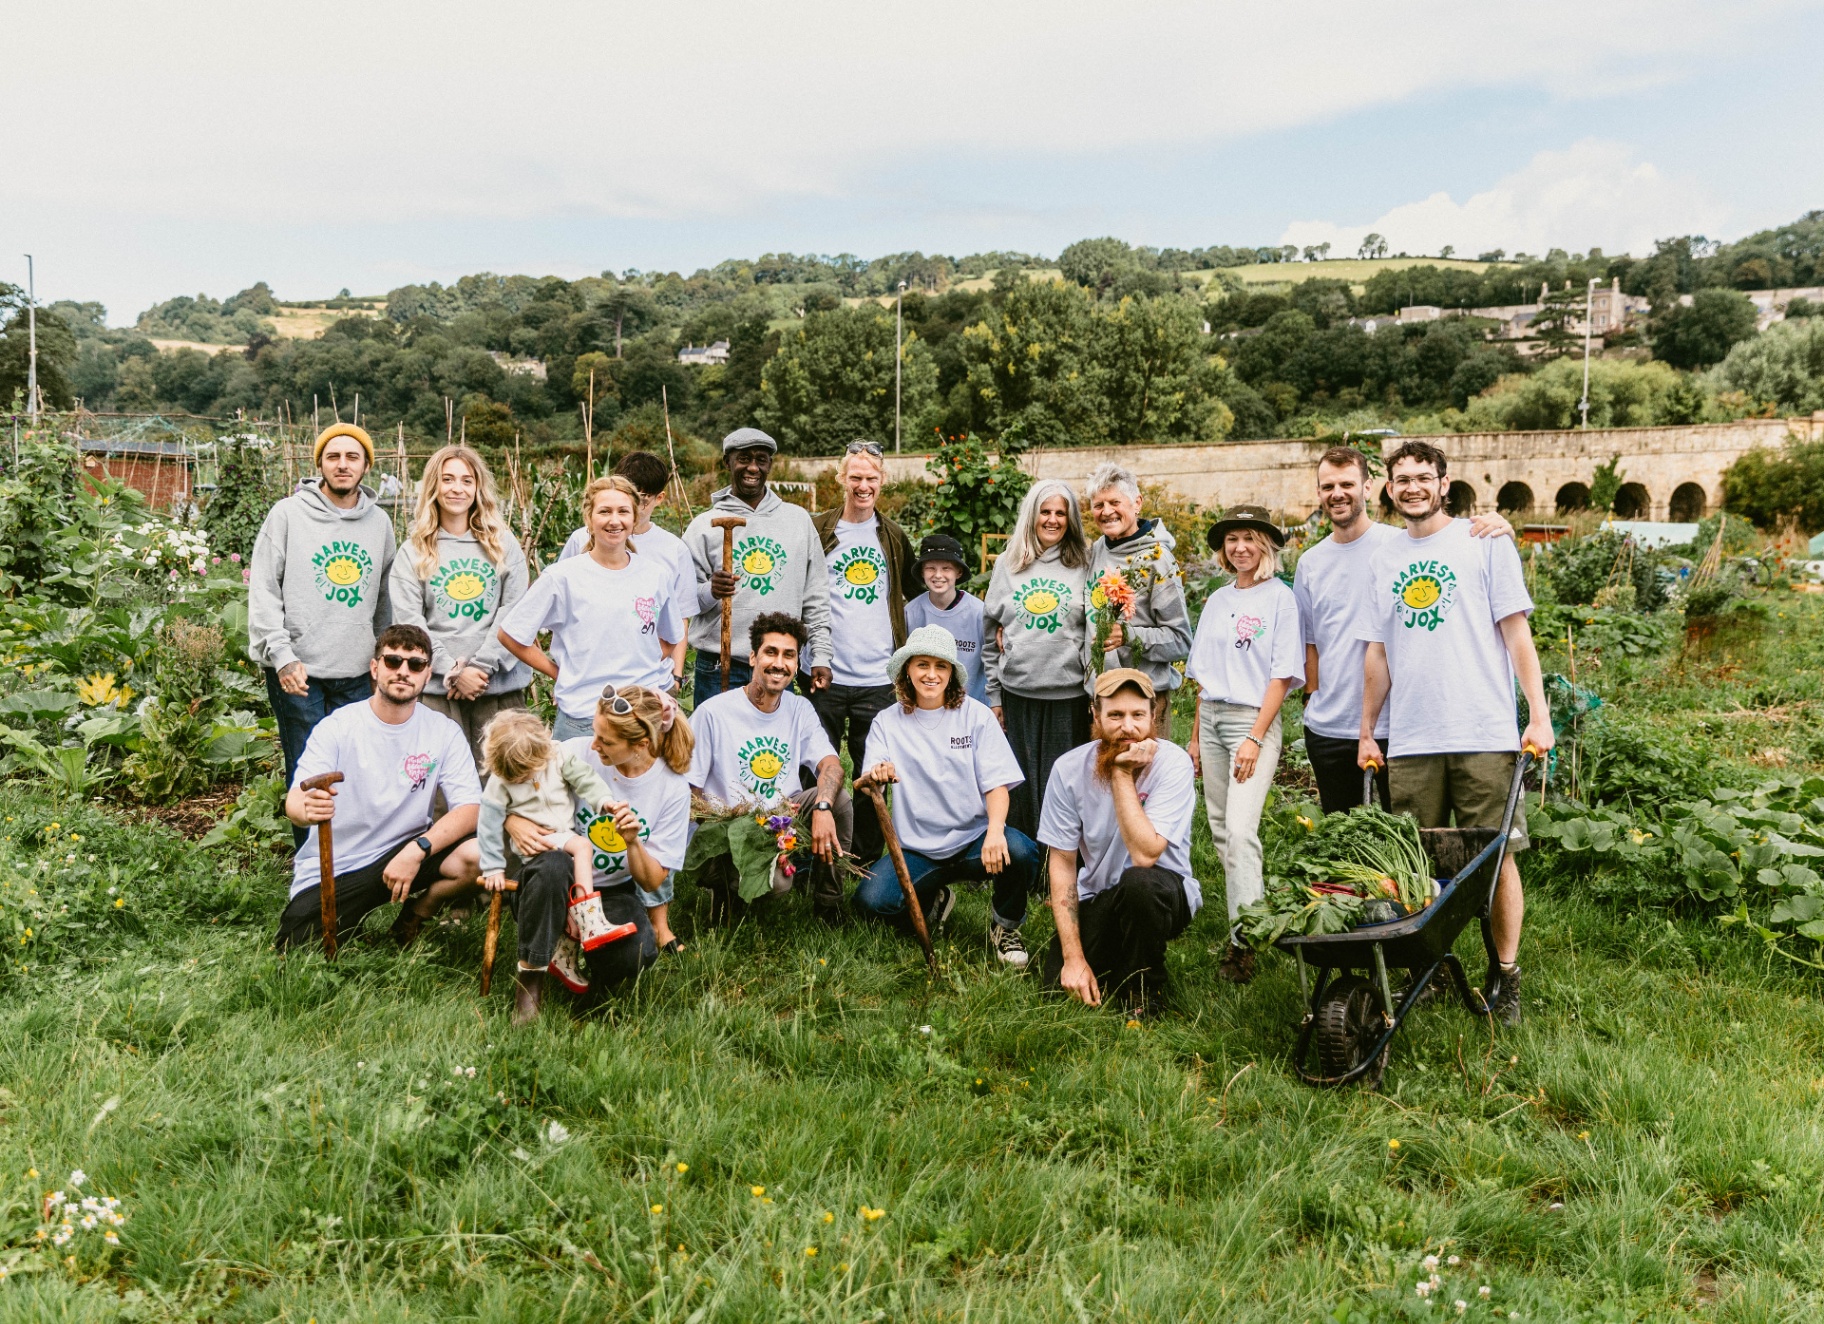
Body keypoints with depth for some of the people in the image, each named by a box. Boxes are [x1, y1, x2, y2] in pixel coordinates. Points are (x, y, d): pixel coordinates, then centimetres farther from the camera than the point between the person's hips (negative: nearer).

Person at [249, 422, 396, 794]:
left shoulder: (379, 522, 10)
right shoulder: (288, 514, -1)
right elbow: (263, 589, -5)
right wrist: (282, 656, -14)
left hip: (356, 673, 3)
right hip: (297, 672, -3)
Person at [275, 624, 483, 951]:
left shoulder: (444, 733, -4)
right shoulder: (337, 726, -8)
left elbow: (470, 809, -13)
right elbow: (294, 801, -18)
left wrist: (418, 850, -28)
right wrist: (309, 808, -43)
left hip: (402, 852, 1)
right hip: (329, 871, -1)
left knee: (476, 855, -24)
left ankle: (416, 914, 5)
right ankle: (354, 918, 16)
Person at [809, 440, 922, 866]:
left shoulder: (894, 537, 11)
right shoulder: (817, 531, 1)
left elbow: (915, 591, 21)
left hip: (878, 678, 2)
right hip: (827, 675, -2)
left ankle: (867, 860, 20)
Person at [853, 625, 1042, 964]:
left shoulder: (975, 715, 2)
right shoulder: (887, 722, 3)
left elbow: (996, 784, -5)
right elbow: (861, 787, -6)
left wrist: (995, 830, -26)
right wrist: (872, 778, -33)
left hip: (973, 838, -1)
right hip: (917, 848, 1)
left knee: (1019, 851, -34)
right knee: (870, 900, -25)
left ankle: (1005, 927, 0)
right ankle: (934, 902, 11)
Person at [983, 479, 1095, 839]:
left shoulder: (1084, 566, 5)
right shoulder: (1008, 564, 9)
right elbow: (990, 634, 11)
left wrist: (1095, 694, -2)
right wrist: (993, 697, 7)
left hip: (1068, 695, -1)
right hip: (1017, 693, 1)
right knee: (1019, 787, 5)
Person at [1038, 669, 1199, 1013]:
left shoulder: (1173, 763, -20)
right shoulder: (1069, 768, -11)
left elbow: (1144, 855, -30)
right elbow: (1062, 863, -8)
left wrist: (1122, 774, -28)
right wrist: (1073, 956, -14)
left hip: (1162, 892, -3)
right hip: (1096, 898, 3)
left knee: (1139, 882, -36)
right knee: (1061, 983, -17)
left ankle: (1145, 993, -10)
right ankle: (1119, 953, 18)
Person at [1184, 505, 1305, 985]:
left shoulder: (1280, 598, -3)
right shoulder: (1217, 600, 14)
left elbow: (1282, 675, -8)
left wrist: (1255, 738, -15)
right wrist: (1197, 735, 13)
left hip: (1254, 719, -6)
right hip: (1212, 717, 7)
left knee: (1240, 830, -16)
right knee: (1220, 830, 8)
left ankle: (1244, 940, -15)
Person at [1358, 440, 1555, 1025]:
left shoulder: (1485, 542, 4)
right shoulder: (1384, 557, 15)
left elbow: (1516, 632, 1)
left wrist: (1540, 715, -6)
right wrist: (1366, 730, 15)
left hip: (1484, 734, -3)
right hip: (1409, 741, 3)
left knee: (1496, 856, 0)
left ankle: (1505, 977, 10)